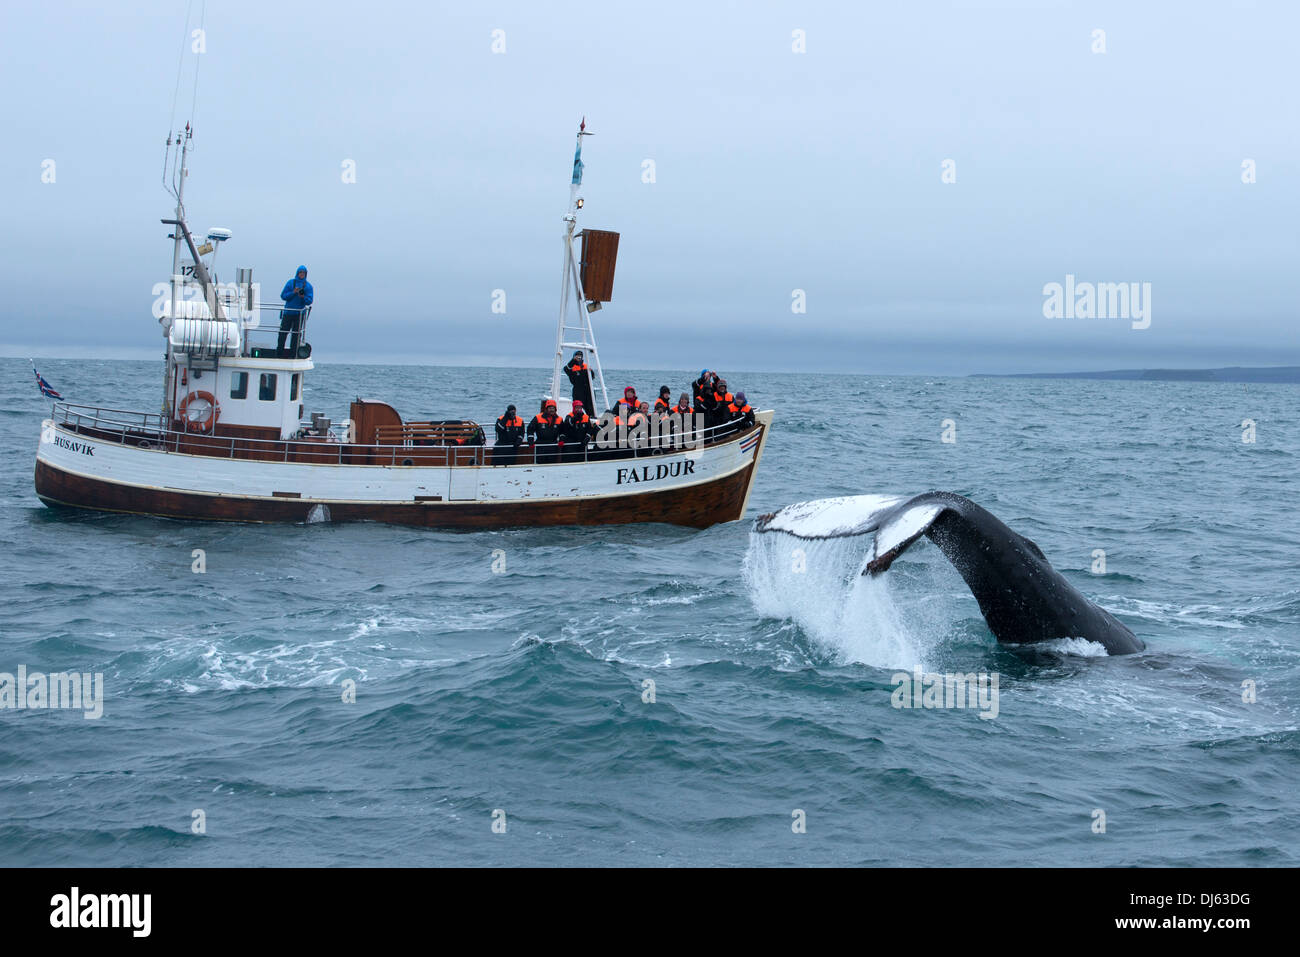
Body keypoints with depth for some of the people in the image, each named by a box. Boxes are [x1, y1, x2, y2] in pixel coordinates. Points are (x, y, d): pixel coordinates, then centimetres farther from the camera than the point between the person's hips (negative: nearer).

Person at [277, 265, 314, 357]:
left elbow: (309, 301, -1)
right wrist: (293, 293, -13)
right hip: (288, 312, 0)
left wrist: (303, 297, -21)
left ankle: (293, 355, 7)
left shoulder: (308, 286, 4)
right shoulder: (290, 283, 6)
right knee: (283, 333, -2)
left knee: (296, 334, 2)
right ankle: (279, 353, 5)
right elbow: (283, 296, 1)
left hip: (300, 313, 0)